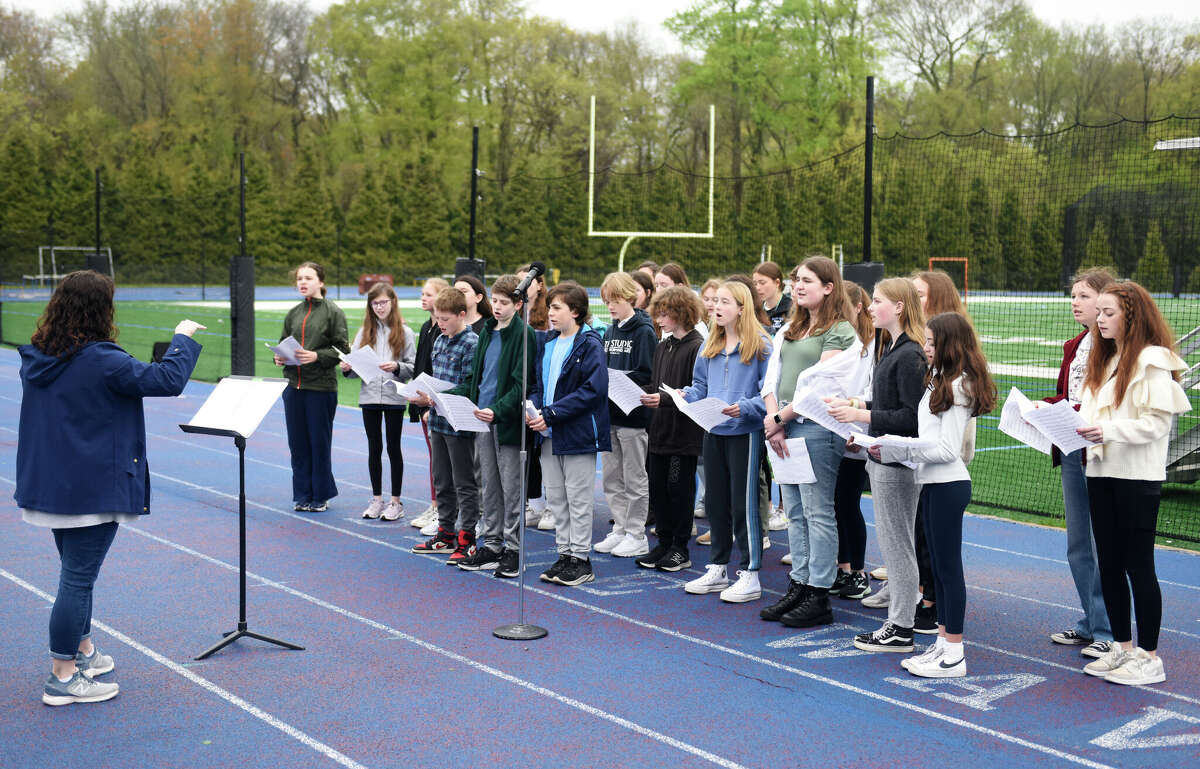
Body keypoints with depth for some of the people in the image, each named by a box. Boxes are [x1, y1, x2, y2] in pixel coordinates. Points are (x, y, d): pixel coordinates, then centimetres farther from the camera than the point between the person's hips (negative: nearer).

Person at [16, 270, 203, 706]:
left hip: (50, 484, 8)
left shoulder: (35, 358, 3)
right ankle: (62, 678, 8)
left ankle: (83, 652, 37)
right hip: (92, 488, -8)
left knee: (76, 573, 22)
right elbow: (168, 380, -19)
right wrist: (183, 337, -4)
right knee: (78, 578, 0)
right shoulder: (100, 361, -21)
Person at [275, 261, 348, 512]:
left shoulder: (333, 312, -3)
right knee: (297, 442, 8)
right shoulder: (293, 314, 13)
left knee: (319, 442, 1)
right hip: (293, 385, 5)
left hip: (321, 386, -5)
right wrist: (279, 357, -2)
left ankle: (321, 496, 14)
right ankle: (303, 495, 18)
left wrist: (317, 356, -20)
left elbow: (341, 349, -7)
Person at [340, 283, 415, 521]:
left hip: (394, 397, -3)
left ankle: (396, 502, 12)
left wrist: (397, 367, -21)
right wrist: (347, 368, -13)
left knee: (393, 447, 3)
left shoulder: (404, 332, -1)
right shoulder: (365, 332, 9)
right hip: (369, 396, 3)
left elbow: (413, 367, -3)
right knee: (374, 448, 9)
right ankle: (376, 499, 19)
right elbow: (356, 363, 8)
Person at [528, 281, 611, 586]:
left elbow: (593, 390, -20)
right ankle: (564, 555, 23)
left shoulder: (589, 344, -11)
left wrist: (551, 413, -21)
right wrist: (534, 409, -4)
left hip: (578, 432, -7)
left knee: (578, 498, 1)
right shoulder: (548, 343, 12)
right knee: (555, 498, 12)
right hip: (550, 434, 8)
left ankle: (580, 558, 10)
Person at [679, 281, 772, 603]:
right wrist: (686, 395, -3)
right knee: (715, 501, 14)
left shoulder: (760, 345, -8)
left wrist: (745, 407, -25)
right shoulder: (710, 345, 12)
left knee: (743, 504, -2)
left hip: (744, 432, -7)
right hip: (713, 431, 7)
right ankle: (717, 570, 26)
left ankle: (750, 575, 8)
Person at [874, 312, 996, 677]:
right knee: (938, 565, 14)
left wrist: (897, 450, -18)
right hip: (934, 483, 10)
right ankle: (943, 643, 22)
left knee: (949, 566, -3)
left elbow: (948, 449, -19)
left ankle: (954, 655, 4)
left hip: (948, 485, -10)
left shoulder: (957, 387, -15)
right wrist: (888, 450, 6)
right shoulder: (939, 381, 15)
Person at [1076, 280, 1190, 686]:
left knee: (1138, 565, -1)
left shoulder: (1152, 360, -10)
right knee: (1109, 563, 12)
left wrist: (1109, 430, -26)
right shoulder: (1102, 359, 16)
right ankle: (1122, 647, 23)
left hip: (1138, 477, -8)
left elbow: (1156, 423, -16)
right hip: (1101, 472, 8)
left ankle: (1149, 657, 9)